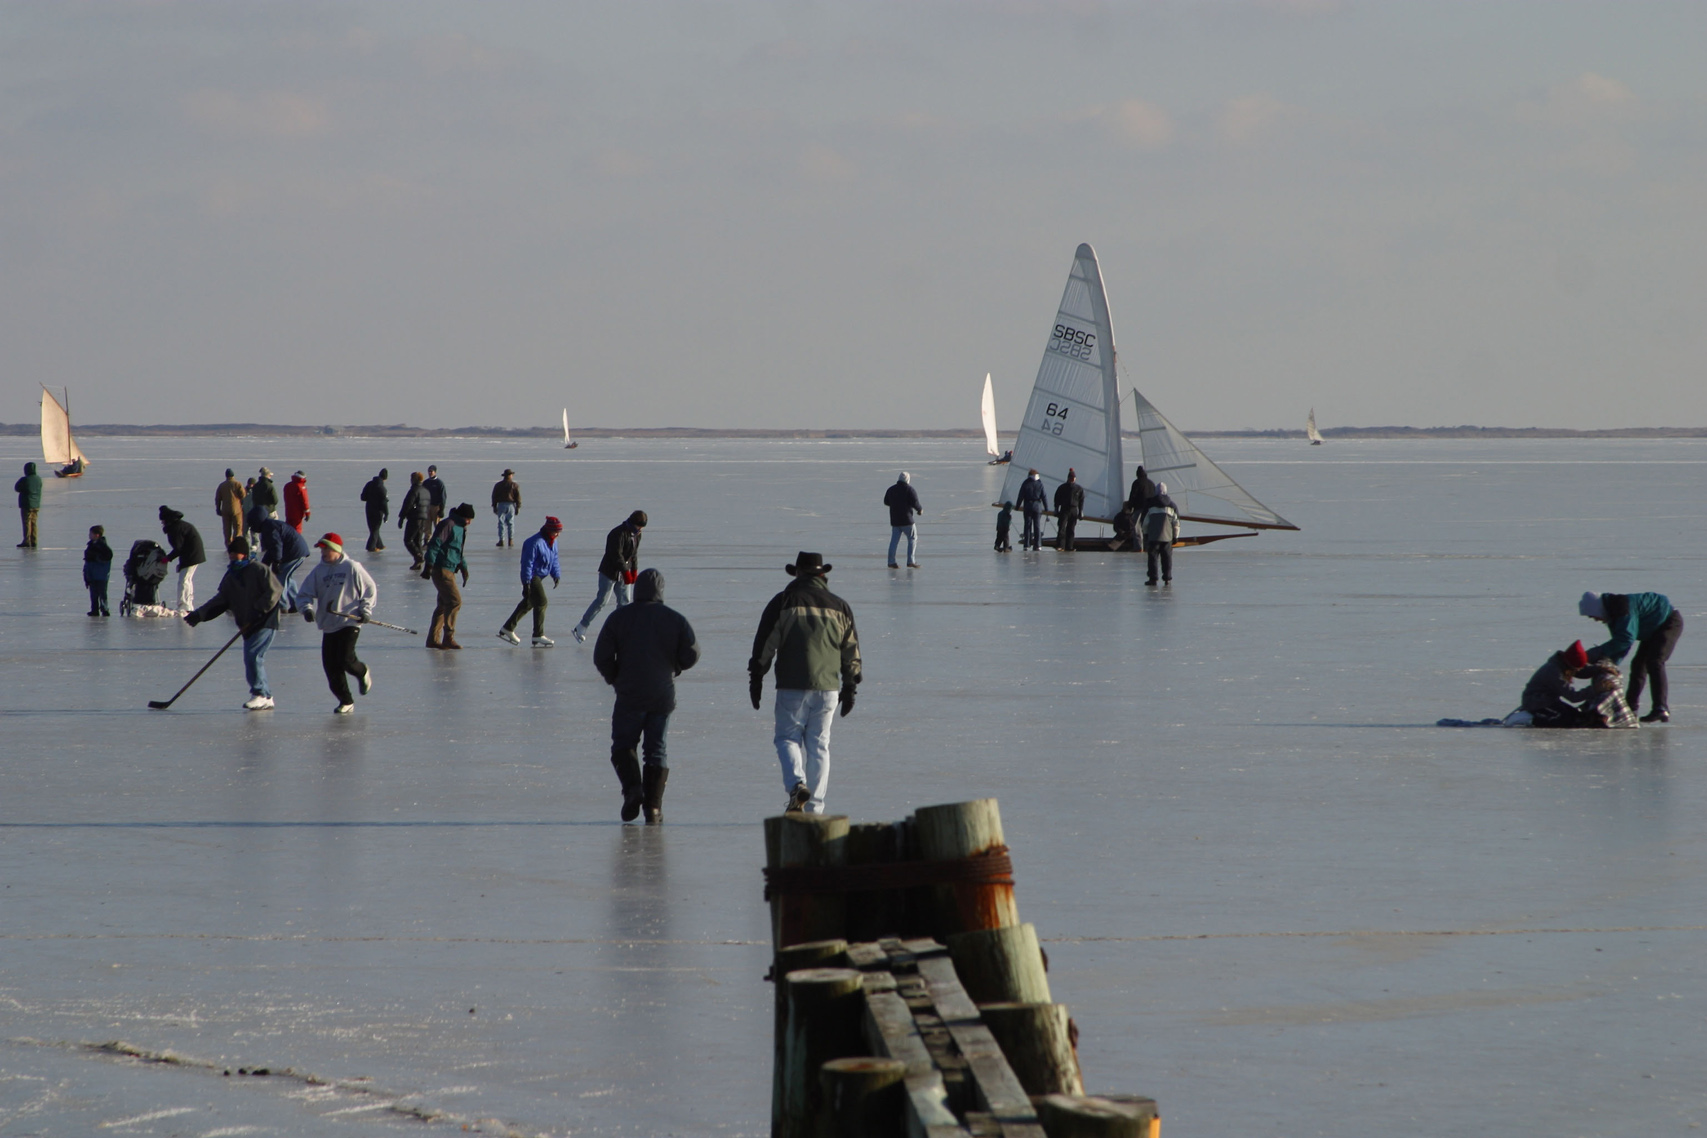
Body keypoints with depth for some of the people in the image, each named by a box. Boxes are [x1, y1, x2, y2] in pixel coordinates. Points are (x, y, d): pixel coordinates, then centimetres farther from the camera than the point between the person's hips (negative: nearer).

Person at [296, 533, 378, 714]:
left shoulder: (352, 568, -4)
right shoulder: (318, 571, 6)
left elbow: (370, 589, 3)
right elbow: (307, 593, 6)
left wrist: (365, 610, -7)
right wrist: (307, 609, -14)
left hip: (350, 622, -5)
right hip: (329, 626, 5)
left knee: (346, 659, -15)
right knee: (331, 665, -1)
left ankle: (363, 673, 21)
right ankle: (345, 701, 12)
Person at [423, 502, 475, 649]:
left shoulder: (461, 528, 18)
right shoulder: (448, 525, -13)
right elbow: (434, 544, -19)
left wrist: (464, 568, 25)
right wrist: (429, 566, -24)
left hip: (449, 570, 10)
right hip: (441, 570, -10)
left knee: (444, 604, 12)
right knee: (455, 601, -14)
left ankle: (433, 639, 18)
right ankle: (448, 638, -11)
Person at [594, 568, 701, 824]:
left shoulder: (619, 617, -1)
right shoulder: (675, 620, 1)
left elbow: (601, 656, -5)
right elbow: (691, 654, -4)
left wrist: (614, 678, 13)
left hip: (629, 696, -2)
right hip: (663, 696, 2)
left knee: (623, 745, 11)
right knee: (656, 750, 8)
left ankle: (632, 787, -14)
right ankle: (653, 807, 0)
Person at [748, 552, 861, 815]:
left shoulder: (783, 603, 0)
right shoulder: (840, 607, 10)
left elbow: (764, 645, -1)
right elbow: (851, 652, 13)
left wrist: (756, 679, 7)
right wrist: (850, 688, 20)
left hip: (792, 686, -3)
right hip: (828, 686, 3)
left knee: (788, 738, 6)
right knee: (819, 745, 8)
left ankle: (797, 783, -21)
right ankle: (814, 808, 6)